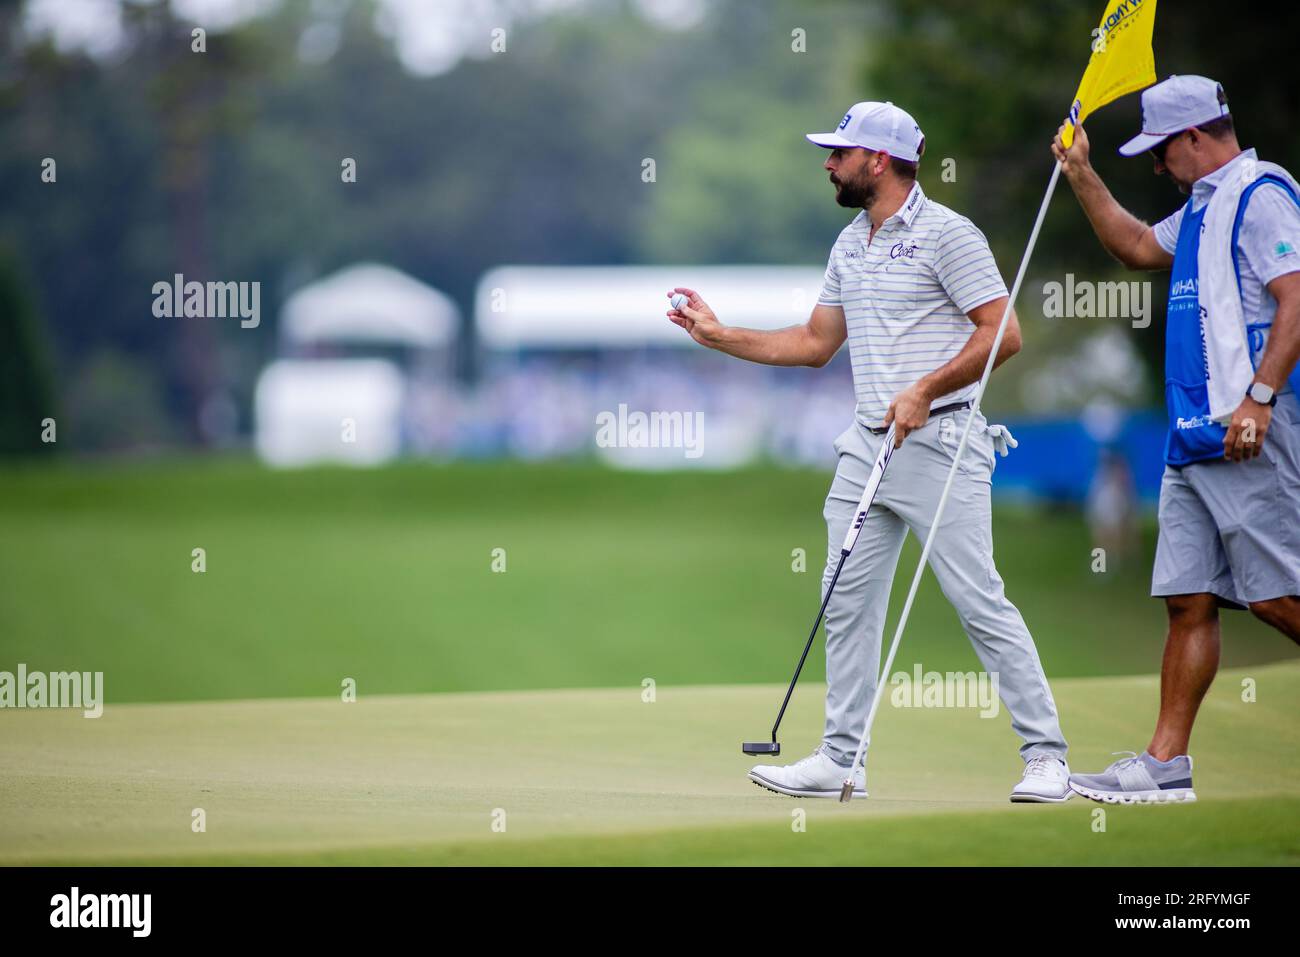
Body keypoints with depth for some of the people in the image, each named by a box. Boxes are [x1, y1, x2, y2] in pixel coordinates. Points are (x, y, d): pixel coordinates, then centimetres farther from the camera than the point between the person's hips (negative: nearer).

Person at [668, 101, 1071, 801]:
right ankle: (840, 757, 14)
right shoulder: (849, 245, 17)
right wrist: (716, 334, 20)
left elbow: (1003, 333, -13)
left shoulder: (946, 233, -7)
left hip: (939, 443, -8)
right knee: (847, 601, 6)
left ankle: (1045, 754, -6)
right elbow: (815, 343, 25)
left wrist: (925, 390, -19)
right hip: (866, 447, 8)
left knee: (979, 600, -10)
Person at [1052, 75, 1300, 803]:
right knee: (1189, 599, 6)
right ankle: (1167, 763, 6)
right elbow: (1139, 248, 38)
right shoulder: (1204, 205, 21)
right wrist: (1083, 177, 29)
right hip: (1195, 440, 10)